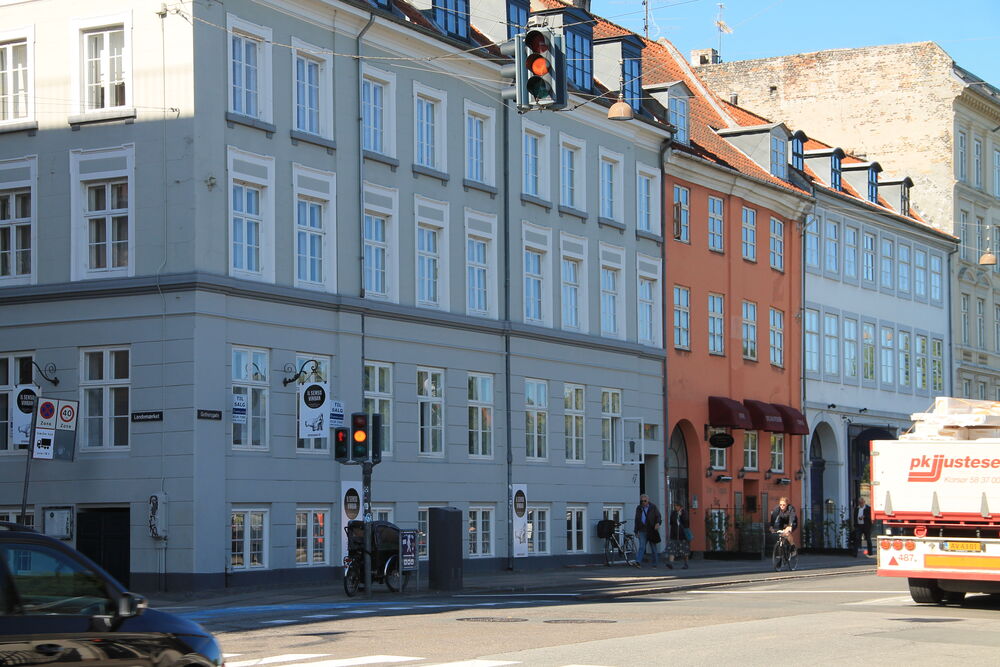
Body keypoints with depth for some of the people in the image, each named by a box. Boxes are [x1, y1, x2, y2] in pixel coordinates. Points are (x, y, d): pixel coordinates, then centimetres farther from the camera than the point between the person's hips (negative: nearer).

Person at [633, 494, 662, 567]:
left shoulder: (653, 507, 3)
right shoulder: (639, 509, 11)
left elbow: (658, 516, 0)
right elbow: (637, 520, 15)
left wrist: (658, 523, -22)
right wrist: (636, 532, 11)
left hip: (652, 530, -1)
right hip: (642, 531, 1)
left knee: (653, 547, 6)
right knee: (641, 547, -13)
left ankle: (655, 563, 16)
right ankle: (638, 562, -22)